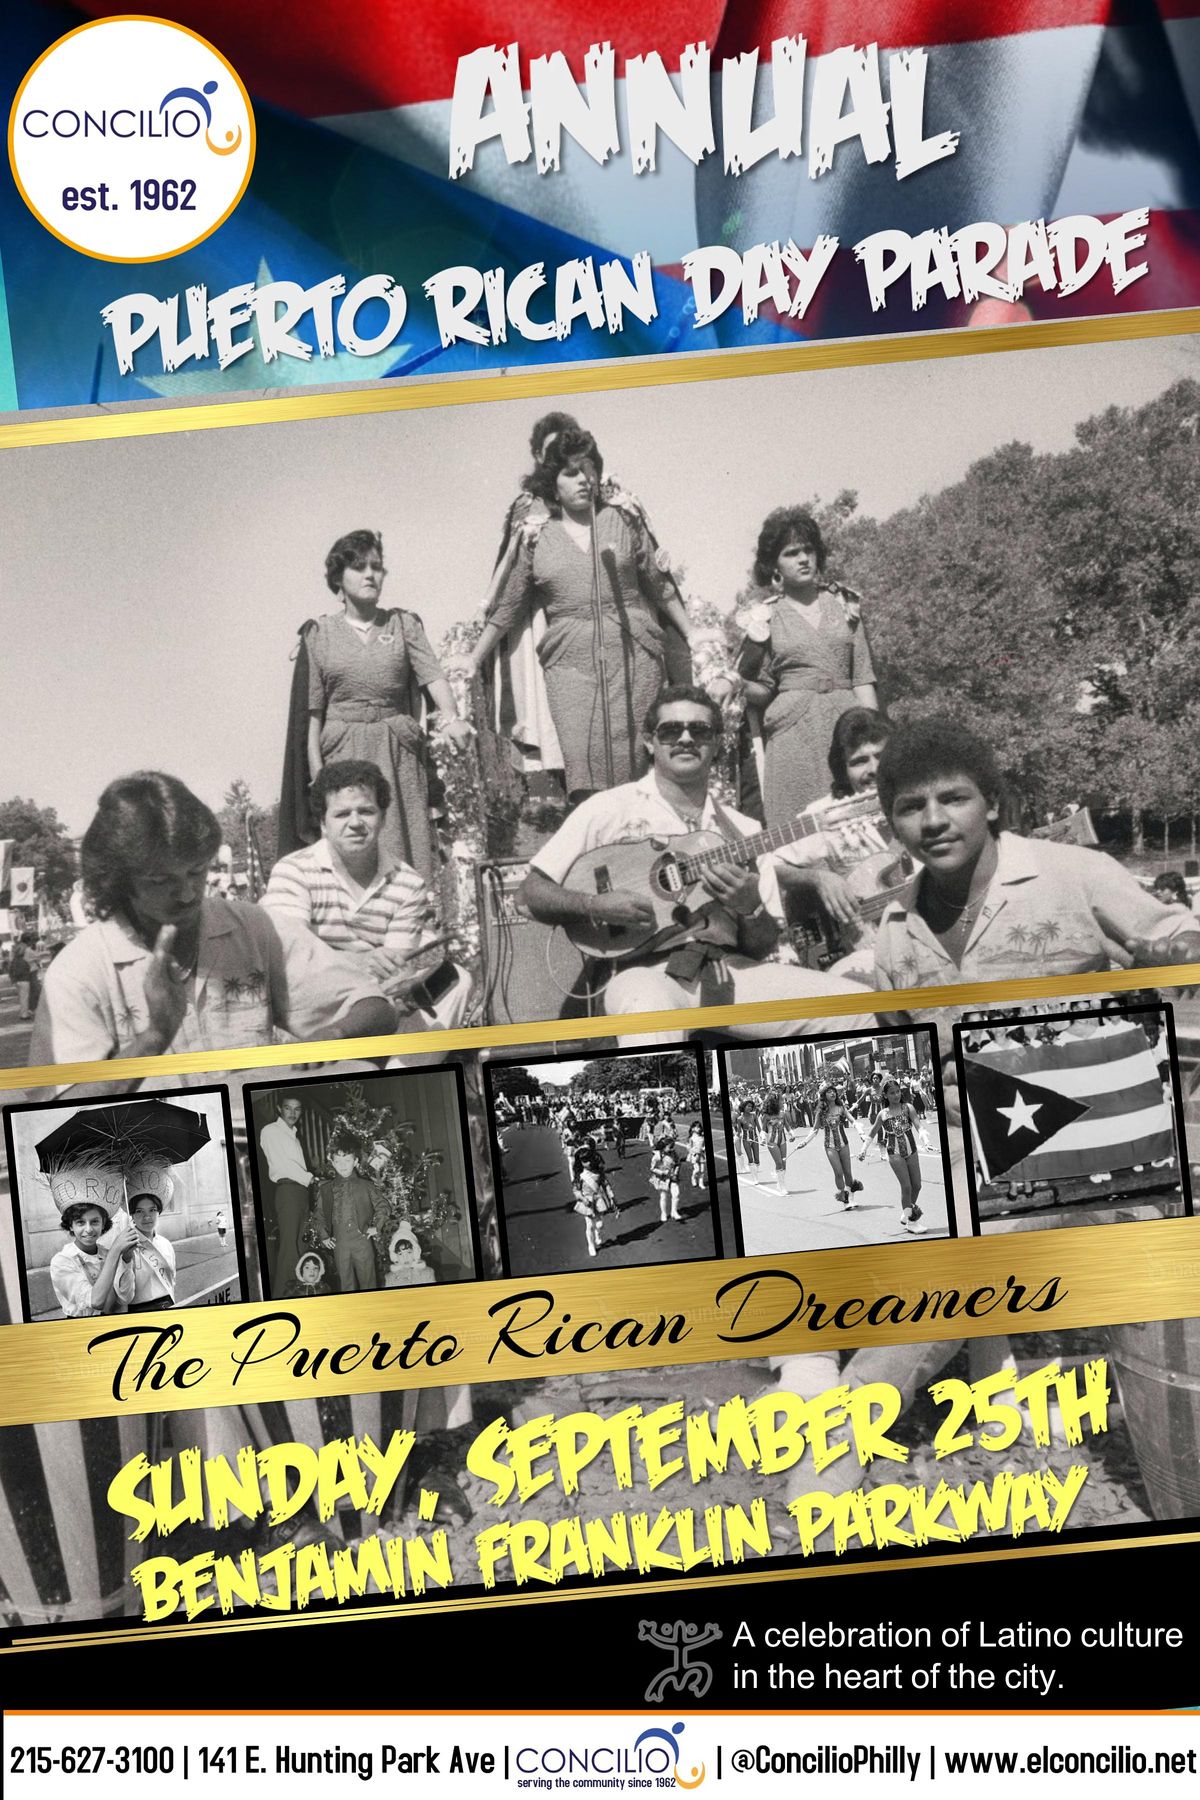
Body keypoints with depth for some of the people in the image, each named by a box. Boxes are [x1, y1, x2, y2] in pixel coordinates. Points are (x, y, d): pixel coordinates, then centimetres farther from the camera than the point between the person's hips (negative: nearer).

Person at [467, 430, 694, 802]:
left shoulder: (621, 521, 10)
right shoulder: (535, 537, 10)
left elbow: (659, 587, 16)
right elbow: (508, 608, 16)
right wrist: (472, 661, 14)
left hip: (634, 656, 0)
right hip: (570, 663, 0)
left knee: (633, 757, -5)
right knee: (582, 758, -13)